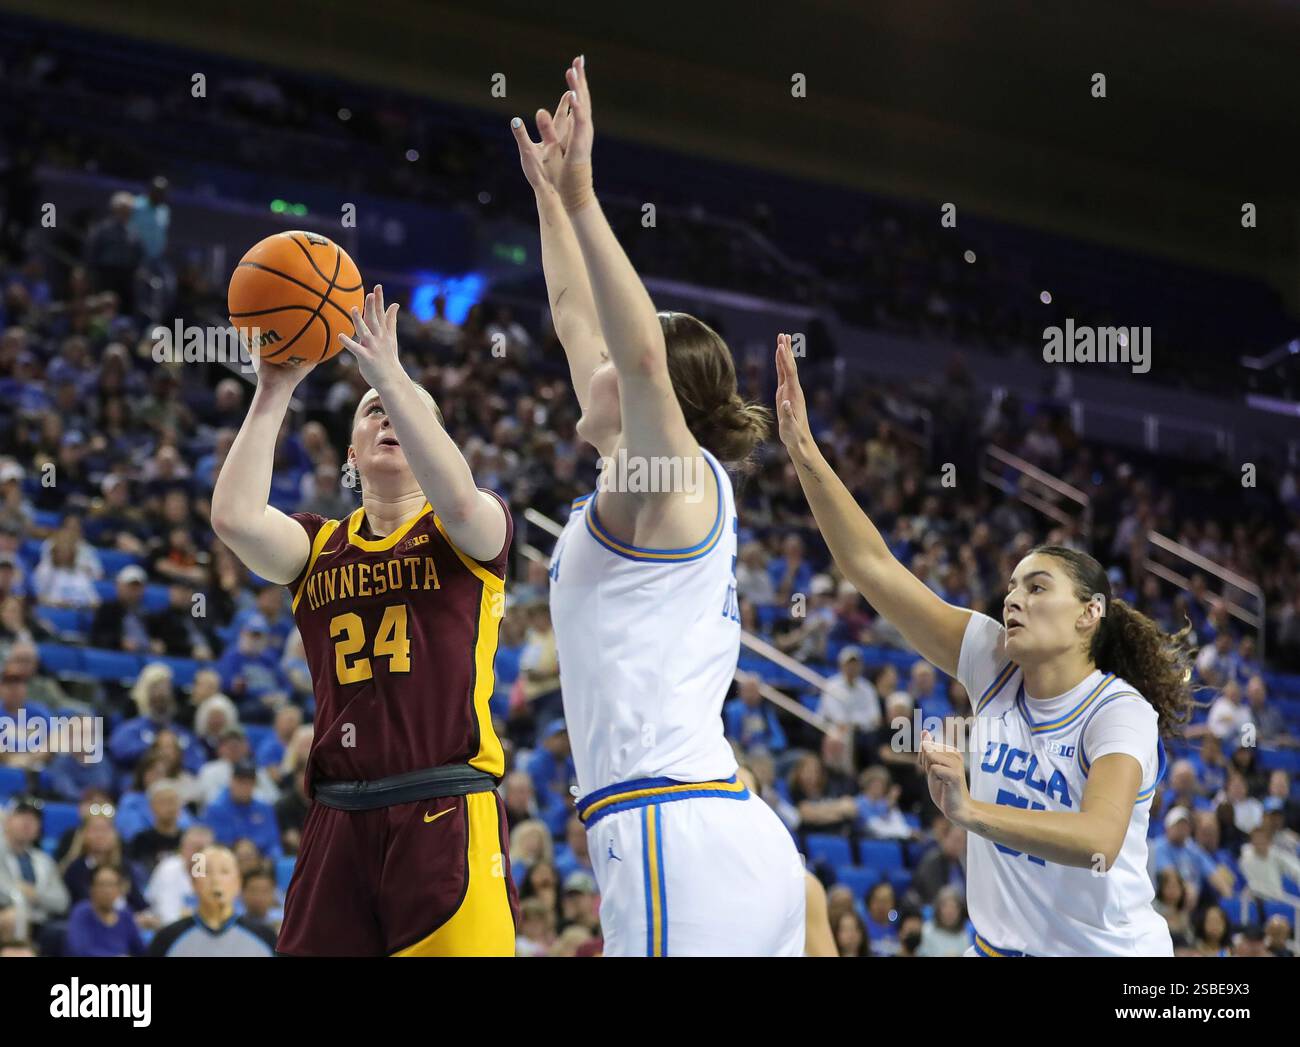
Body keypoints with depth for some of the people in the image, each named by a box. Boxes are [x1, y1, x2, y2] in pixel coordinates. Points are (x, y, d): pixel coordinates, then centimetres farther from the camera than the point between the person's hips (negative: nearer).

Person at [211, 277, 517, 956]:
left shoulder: (466, 535, 8)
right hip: (340, 818, 4)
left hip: (445, 816, -4)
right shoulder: (318, 547, 17)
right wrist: (273, 392, -3)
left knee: (460, 950, -13)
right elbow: (233, 517, -3)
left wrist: (393, 378, -19)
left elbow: (457, 500, -18)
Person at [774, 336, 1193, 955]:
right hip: (1000, 944, 5)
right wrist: (804, 454, -14)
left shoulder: (1119, 712, -15)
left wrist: (970, 811, -44)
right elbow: (873, 566, -5)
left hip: (1110, 949, -5)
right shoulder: (994, 662, -1)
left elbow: (1098, 842, -32)